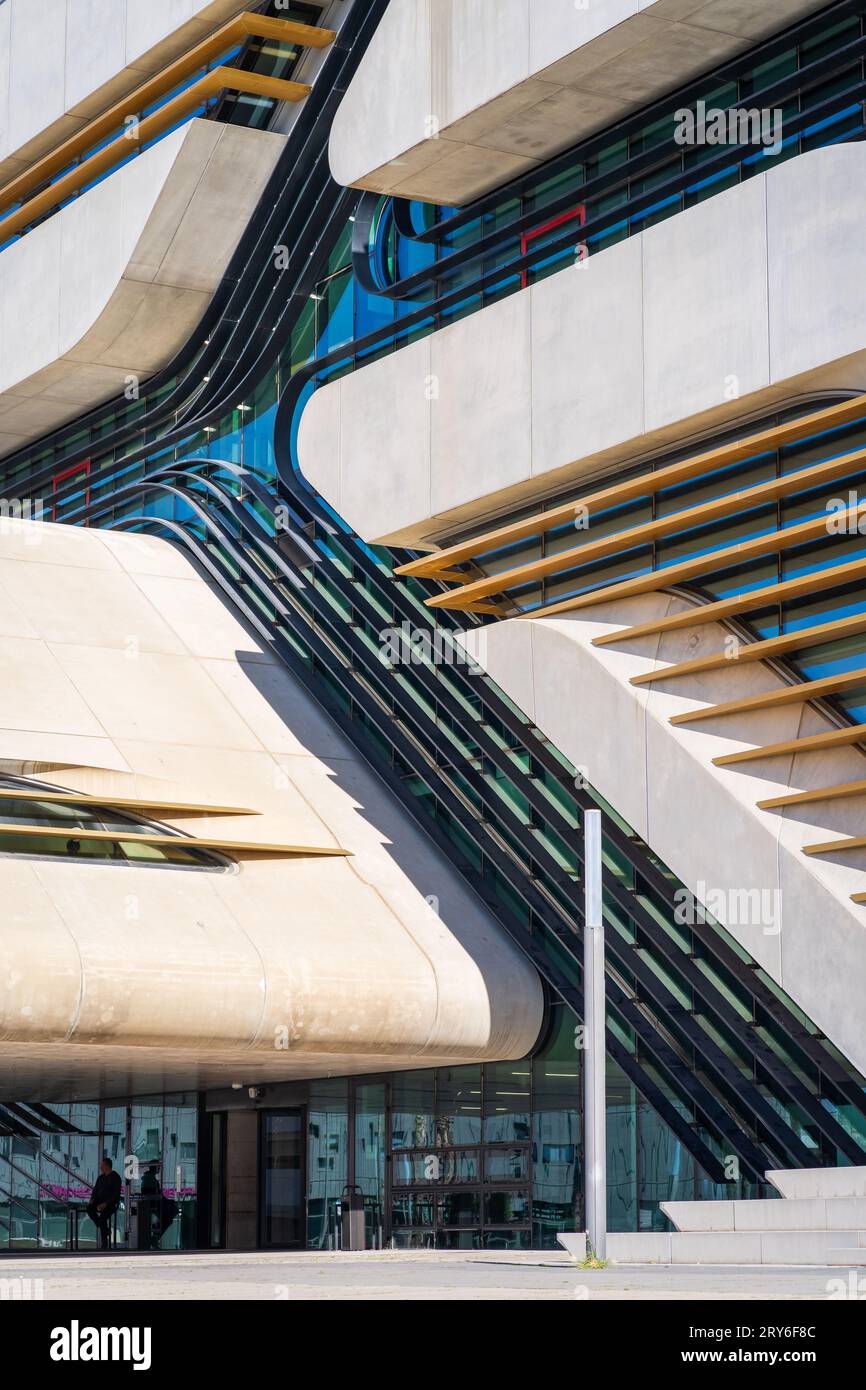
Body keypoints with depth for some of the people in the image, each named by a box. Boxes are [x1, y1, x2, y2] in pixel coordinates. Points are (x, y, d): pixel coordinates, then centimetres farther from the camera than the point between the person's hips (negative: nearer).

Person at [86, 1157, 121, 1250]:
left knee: (102, 1216, -32)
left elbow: (116, 1195, -17)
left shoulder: (115, 1177, -10)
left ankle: (104, 1242, -24)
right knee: (89, 1208, -23)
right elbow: (95, 1190, 15)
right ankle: (104, 1229, -13)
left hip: (112, 1203, -7)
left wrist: (105, 1204, -26)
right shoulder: (101, 1177, 14)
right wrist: (92, 1199, -7)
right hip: (100, 1201, 7)